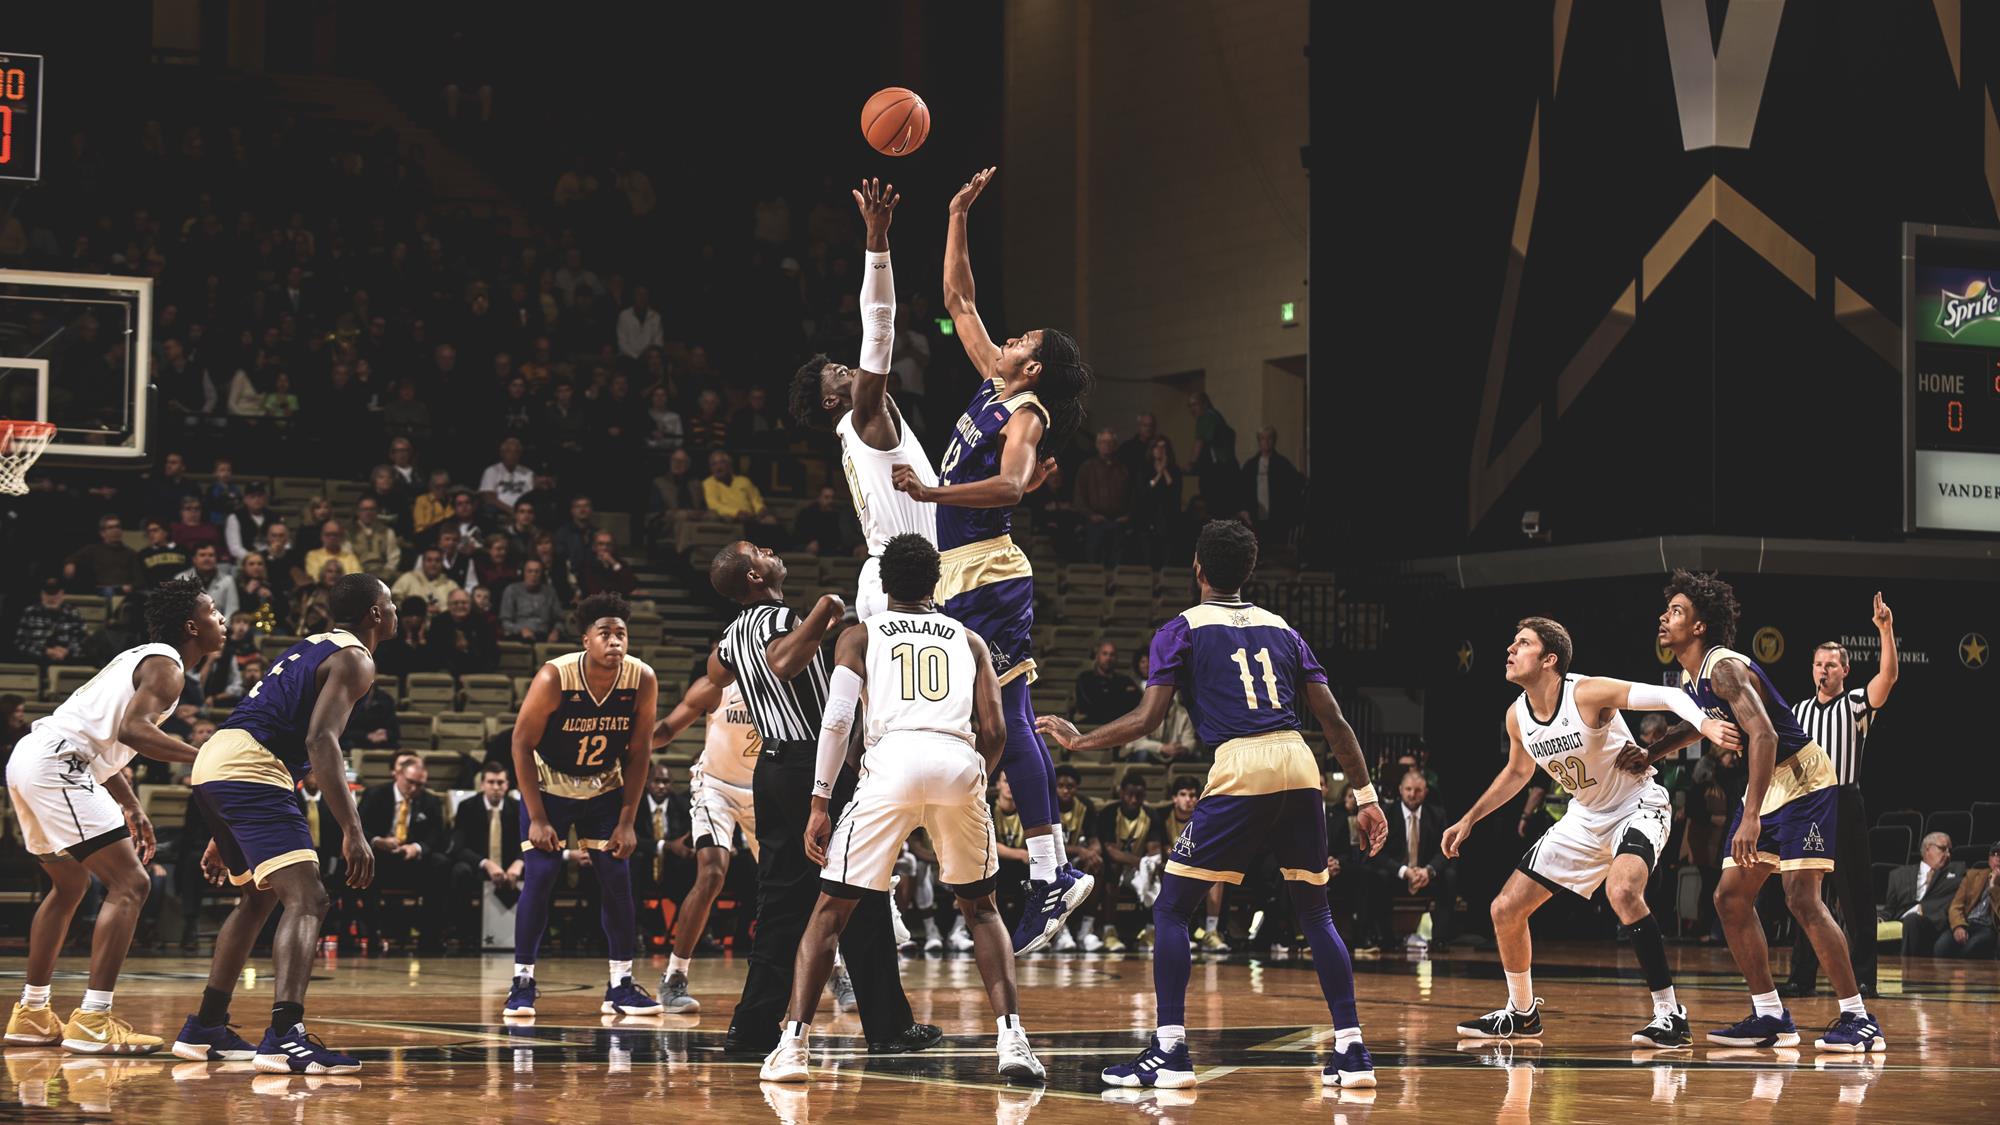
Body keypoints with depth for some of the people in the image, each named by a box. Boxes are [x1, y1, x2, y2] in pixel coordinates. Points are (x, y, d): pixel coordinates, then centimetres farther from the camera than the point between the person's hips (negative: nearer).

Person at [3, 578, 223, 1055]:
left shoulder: (141, 658, 25)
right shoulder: (165, 665, -5)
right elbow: (132, 729, -21)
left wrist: (131, 808, 32)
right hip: (58, 763, -11)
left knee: (70, 884, 26)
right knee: (130, 884, -11)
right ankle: (92, 1023, -17)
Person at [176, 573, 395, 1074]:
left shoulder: (311, 648, 27)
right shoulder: (354, 659, -2)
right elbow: (320, 740, -18)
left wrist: (224, 836, 33)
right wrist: (353, 831, -25)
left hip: (213, 766, 10)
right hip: (249, 773, -10)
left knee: (259, 897, 27)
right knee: (306, 901, -17)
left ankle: (205, 1029, 31)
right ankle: (284, 1037, -34)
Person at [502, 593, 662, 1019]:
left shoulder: (642, 680, -19)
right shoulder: (554, 678, -27)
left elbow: (638, 753, -8)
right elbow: (522, 744, -18)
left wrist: (627, 821, -9)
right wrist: (537, 819, -19)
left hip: (604, 788, 3)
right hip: (548, 785, -3)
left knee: (617, 879, -3)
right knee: (539, 876, -12)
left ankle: (621, 986, 7)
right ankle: (522, 983, -3)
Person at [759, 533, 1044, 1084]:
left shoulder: (860, 636, 19)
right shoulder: (968, 639, 25)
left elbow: (836, 719, 5)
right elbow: (994, 731, 14)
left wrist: (819, 804, 7)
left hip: (893, 760, -2)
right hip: (959, 762, 2)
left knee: (832, 908, 10)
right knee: (980, 908, 20)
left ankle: (793, 1045, 0)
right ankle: (1012, 1038, 4)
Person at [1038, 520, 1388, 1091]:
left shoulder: (1183, 630, 10)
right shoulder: (1281, 629, 22)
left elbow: (1146, 719, 0)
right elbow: (1334, 721, 17)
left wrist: (1079, 741, 14)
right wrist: (1366, 796, 20)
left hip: (1239, 769, -4)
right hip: (1299, 765, 5)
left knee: (1172, 908, 6)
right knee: (1314, 911, 16)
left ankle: (1169, 1052, -1)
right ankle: (1352, 1050, 10)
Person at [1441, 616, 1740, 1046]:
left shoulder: (1587, 693, -24)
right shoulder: (1517, 715, -3)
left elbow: (1668, 696, -29)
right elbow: (1517, 772, 17)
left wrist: (1704, 724, -48)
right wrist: (1469, 820, 17)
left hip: (1637, 806, -8)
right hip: (1585, 818, 8)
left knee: (1622, 891, -37)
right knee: (1505, 910, 4)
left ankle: (1670, 1015, -28)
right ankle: (1521, 1013, 27)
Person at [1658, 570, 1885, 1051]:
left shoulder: (1724, 668, -23)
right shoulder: (1689, 678, 7)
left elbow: (1764, 735, -35)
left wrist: (1751, 817, -41)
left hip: (1802, 777, -10)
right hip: (1768, 783, 10)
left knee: (1802, 897, -18)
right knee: (1731, 897, 6)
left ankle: (1859, 1020, -14)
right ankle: (1770, 1017, 12)